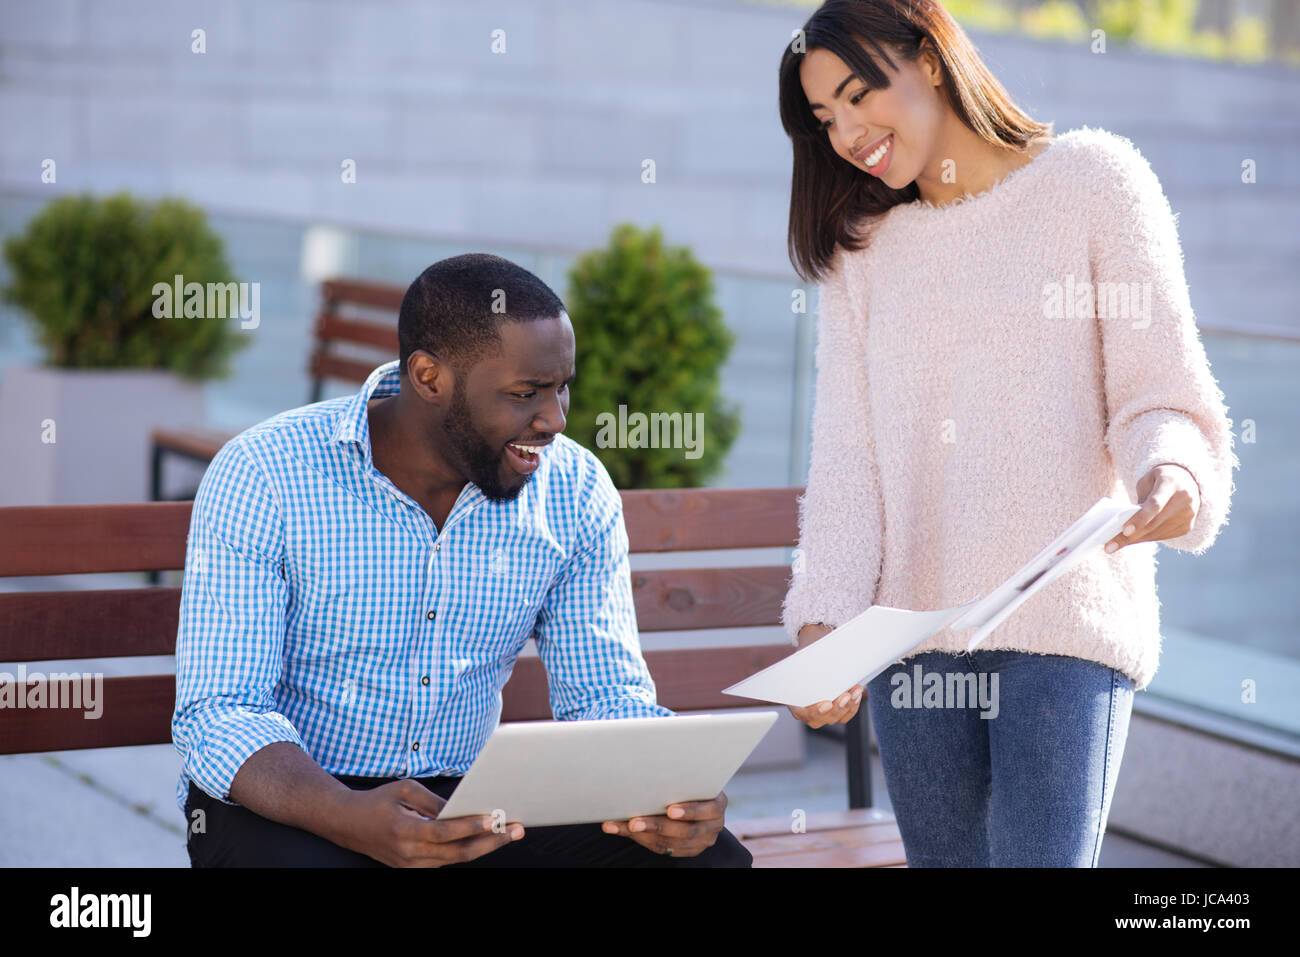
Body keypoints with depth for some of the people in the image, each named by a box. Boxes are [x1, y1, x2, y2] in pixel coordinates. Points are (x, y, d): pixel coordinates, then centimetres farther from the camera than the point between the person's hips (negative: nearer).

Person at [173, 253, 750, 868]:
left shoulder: (575, 491, -3)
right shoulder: (258, 478, -15)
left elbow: (605, 695, 2)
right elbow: (217, 718, -18)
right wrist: (353, 820, -38)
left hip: (467, 795, 3)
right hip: (286, 801, -3)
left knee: (708, 855, -18)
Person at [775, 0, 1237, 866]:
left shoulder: (1091, 179, 5)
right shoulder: (863, 249, 15)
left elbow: (1159, 395, -1)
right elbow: (846, 454, 5)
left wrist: (1170, 474, -24)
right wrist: (823, 621, -10)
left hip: (1067, 626, -4)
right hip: (912, 628, 4)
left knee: (1040, 855, -14)